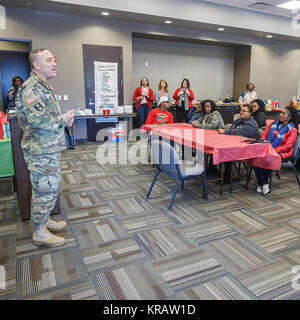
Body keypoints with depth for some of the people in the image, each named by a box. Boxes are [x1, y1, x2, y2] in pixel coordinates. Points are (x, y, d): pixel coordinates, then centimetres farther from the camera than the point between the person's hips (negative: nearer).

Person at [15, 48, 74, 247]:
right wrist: (64, 119, -16)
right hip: (41, 151, -10)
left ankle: (45, 220, 37)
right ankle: (39, 233, 16)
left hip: (50, 149, 10)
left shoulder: (44, 87, 17)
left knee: (51, 188, 20)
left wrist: (64, 119, 8)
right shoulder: (31, 89, -17)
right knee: (45, 190, 0)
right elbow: (38, 120, -30)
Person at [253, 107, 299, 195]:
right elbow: (263, 136, 12)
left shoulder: (292, 130, 0)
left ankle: (262, 183, -11)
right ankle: (264, 184, -22)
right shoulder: (273, 124, 15)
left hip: (280, 153, -4)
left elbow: (287, 147, -9)